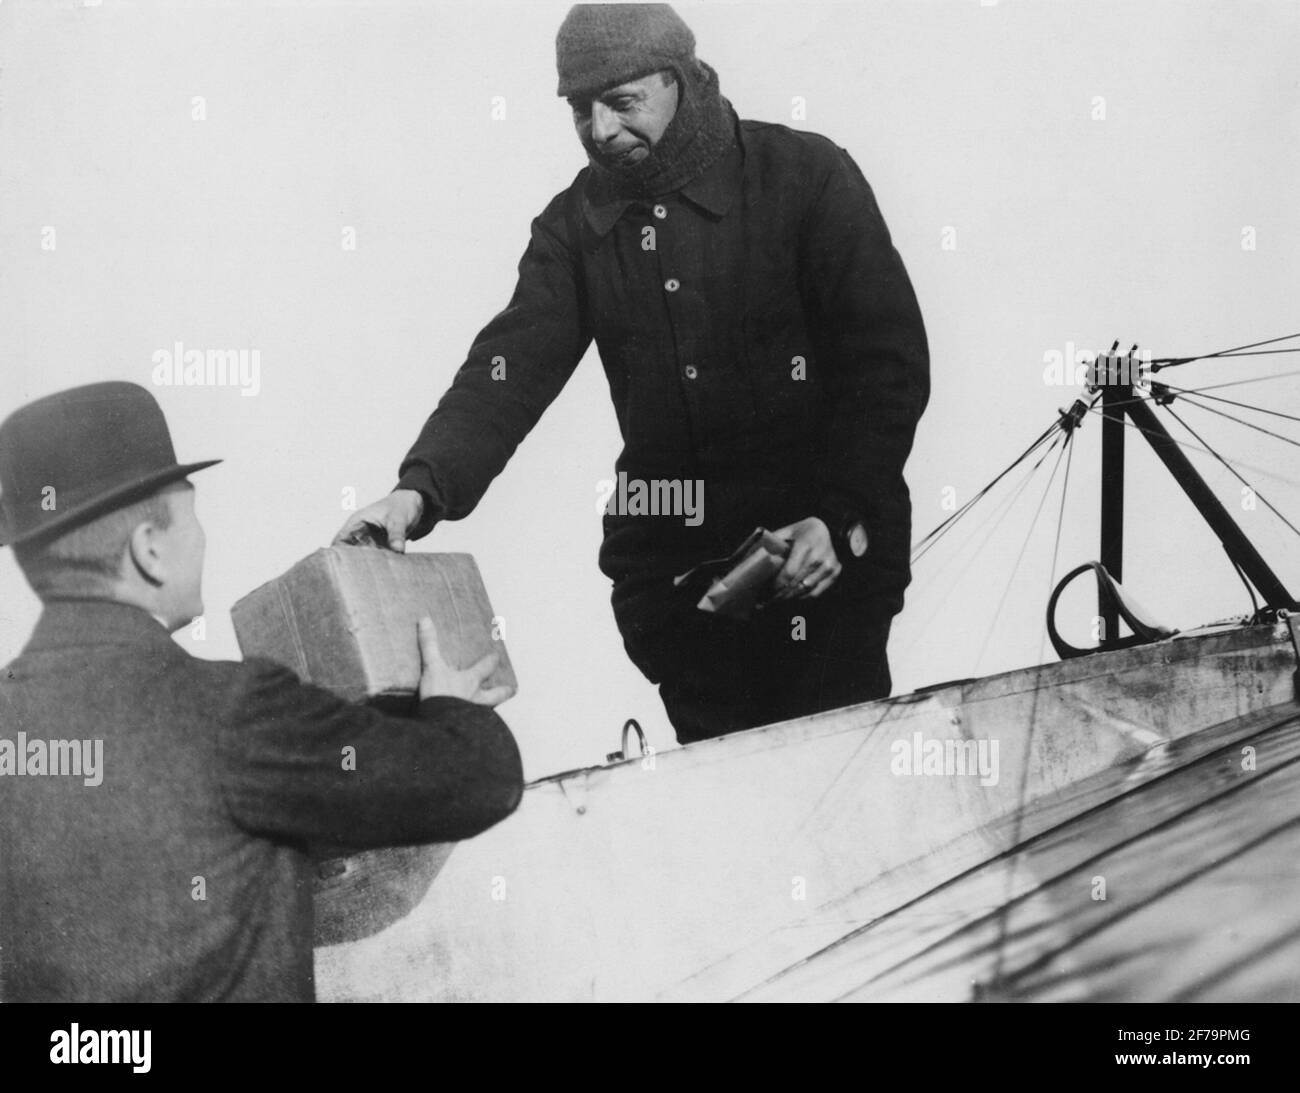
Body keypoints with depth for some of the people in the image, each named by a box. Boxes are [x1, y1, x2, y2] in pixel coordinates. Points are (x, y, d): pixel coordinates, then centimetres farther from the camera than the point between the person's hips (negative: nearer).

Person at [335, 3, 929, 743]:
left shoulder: (806, 177, -6)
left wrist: (842, 517, -17)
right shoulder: (576, 224, 5)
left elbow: (890, 360, -8)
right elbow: (512, 366, -6)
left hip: (826, 553, -3)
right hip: (672, 565, 3)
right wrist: (422, 488, -22)